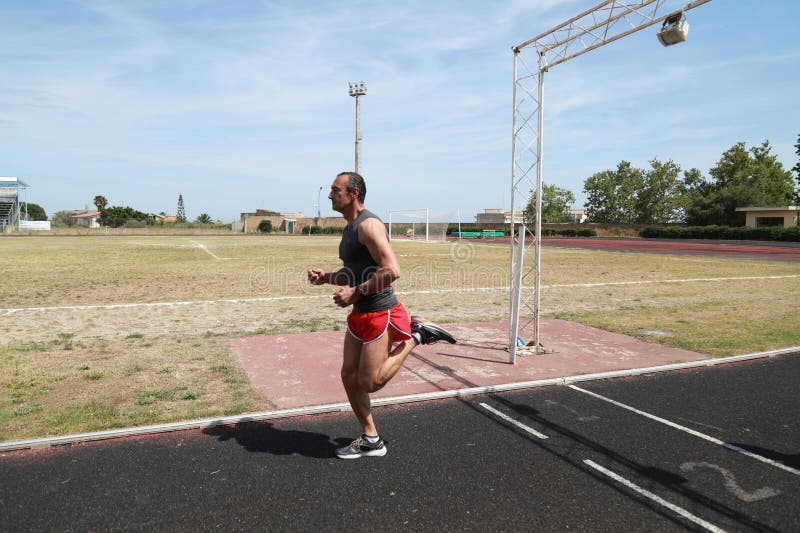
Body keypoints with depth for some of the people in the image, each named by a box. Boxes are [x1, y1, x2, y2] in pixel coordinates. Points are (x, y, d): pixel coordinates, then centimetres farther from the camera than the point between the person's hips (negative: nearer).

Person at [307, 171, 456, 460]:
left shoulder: (369, 225, -17)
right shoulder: (349, 228, 13)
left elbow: (392, 271, -27)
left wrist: (355, 293, -22)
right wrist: (326, 277, 7)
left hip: (380, 314, -9)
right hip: (360, 314, 9)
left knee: (370, 384, -1)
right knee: (349, 377, 10)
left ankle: (415, 334, 11)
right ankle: (370, 440, 24)